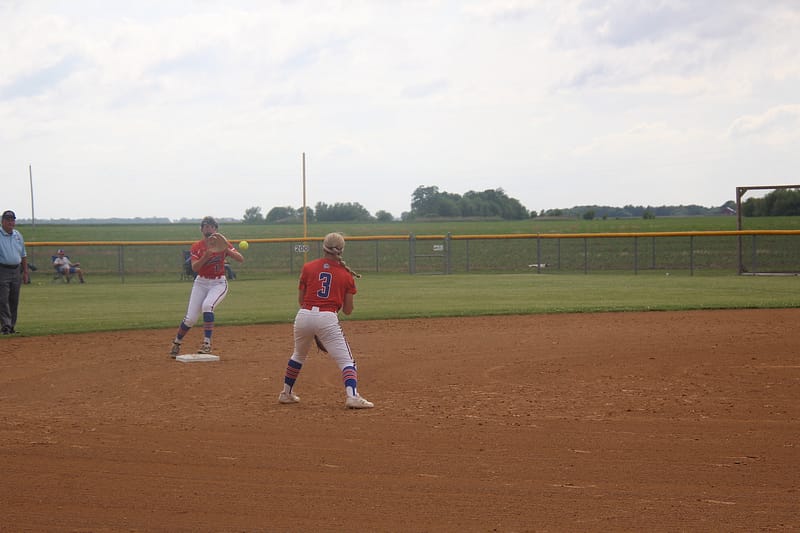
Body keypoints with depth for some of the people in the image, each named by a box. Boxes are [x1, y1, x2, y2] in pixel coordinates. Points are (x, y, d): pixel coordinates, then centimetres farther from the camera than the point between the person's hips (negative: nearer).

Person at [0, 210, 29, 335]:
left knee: (14, 300, 8)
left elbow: (23, 255, 20)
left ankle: (11, 326, 15)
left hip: (16, 270, 6)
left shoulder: (18, 236, 13)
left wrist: (25, 272, 17)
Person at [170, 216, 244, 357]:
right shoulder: (196, 247, -1)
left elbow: (241, 259, -14)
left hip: (219, 283, -1)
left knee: (207, 305, -31)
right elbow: (194, 267, -16)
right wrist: (206, 256, -33)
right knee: (190, 318, -6)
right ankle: (176, 343, 18)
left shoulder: (222, 244, -3)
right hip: (201, 283, 2)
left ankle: (207, 343, -24)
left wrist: (226, 249, -27)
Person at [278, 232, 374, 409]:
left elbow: (300, 299, 13)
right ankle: (352, 395, -22)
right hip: (328, 319, -3)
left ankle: (286, 393, 37)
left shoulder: (308, 267, 10)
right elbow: (348, 310, 10)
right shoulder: (346, 275, 7)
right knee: (346, 360, -1)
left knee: (298, 355, 27)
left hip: (304, 315, 3)